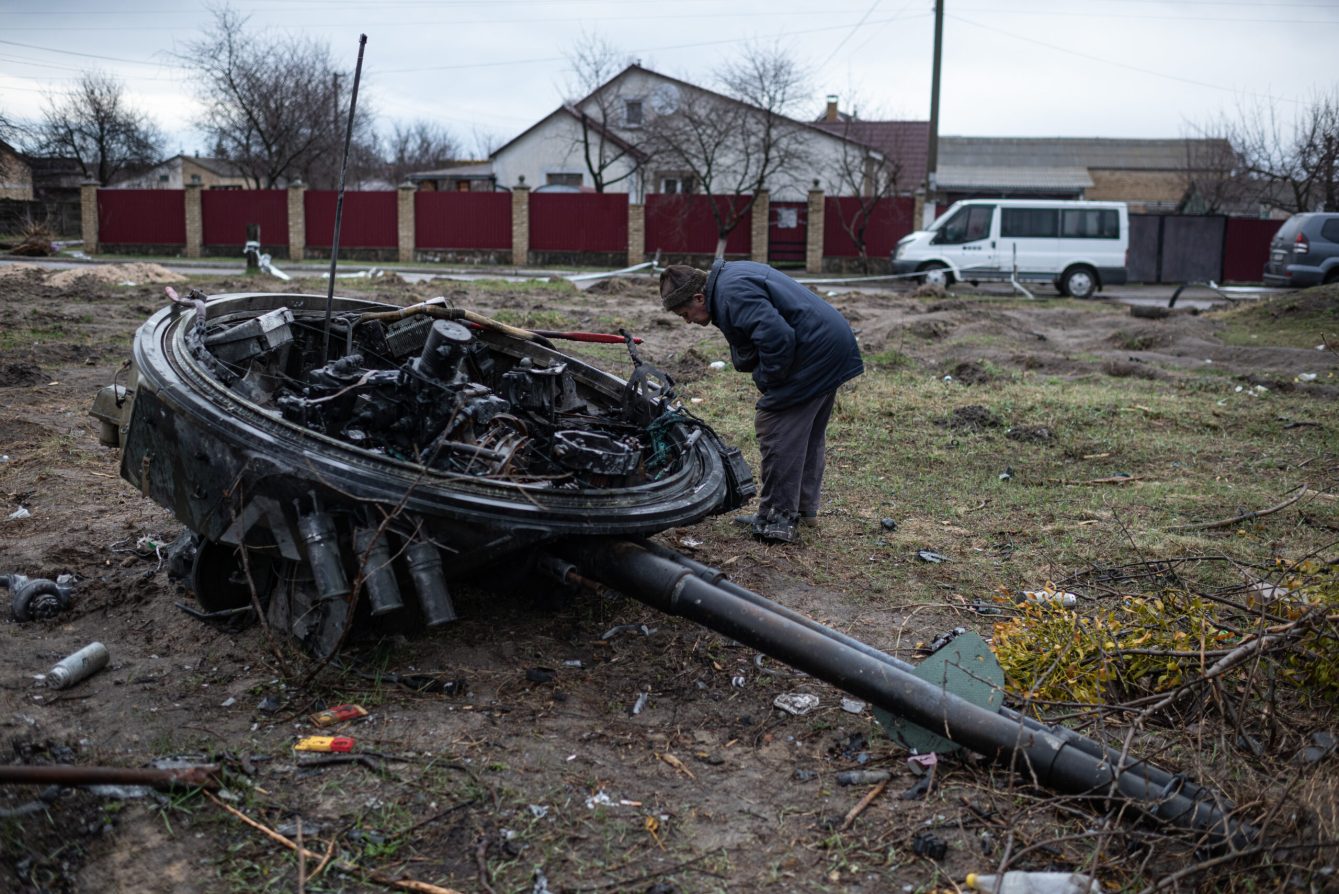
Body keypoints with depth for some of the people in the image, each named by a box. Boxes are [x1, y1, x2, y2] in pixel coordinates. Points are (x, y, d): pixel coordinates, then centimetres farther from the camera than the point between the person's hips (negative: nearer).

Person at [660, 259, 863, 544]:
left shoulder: (733, 293, -19)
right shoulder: (730, 276, 15)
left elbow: (777, 337, -29)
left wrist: (766, 380, -14)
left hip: (814, 350, -11)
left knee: (774, 427, -7)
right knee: (809, 432, 19)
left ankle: (778, 519, -3)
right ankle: (805, 509, 31)